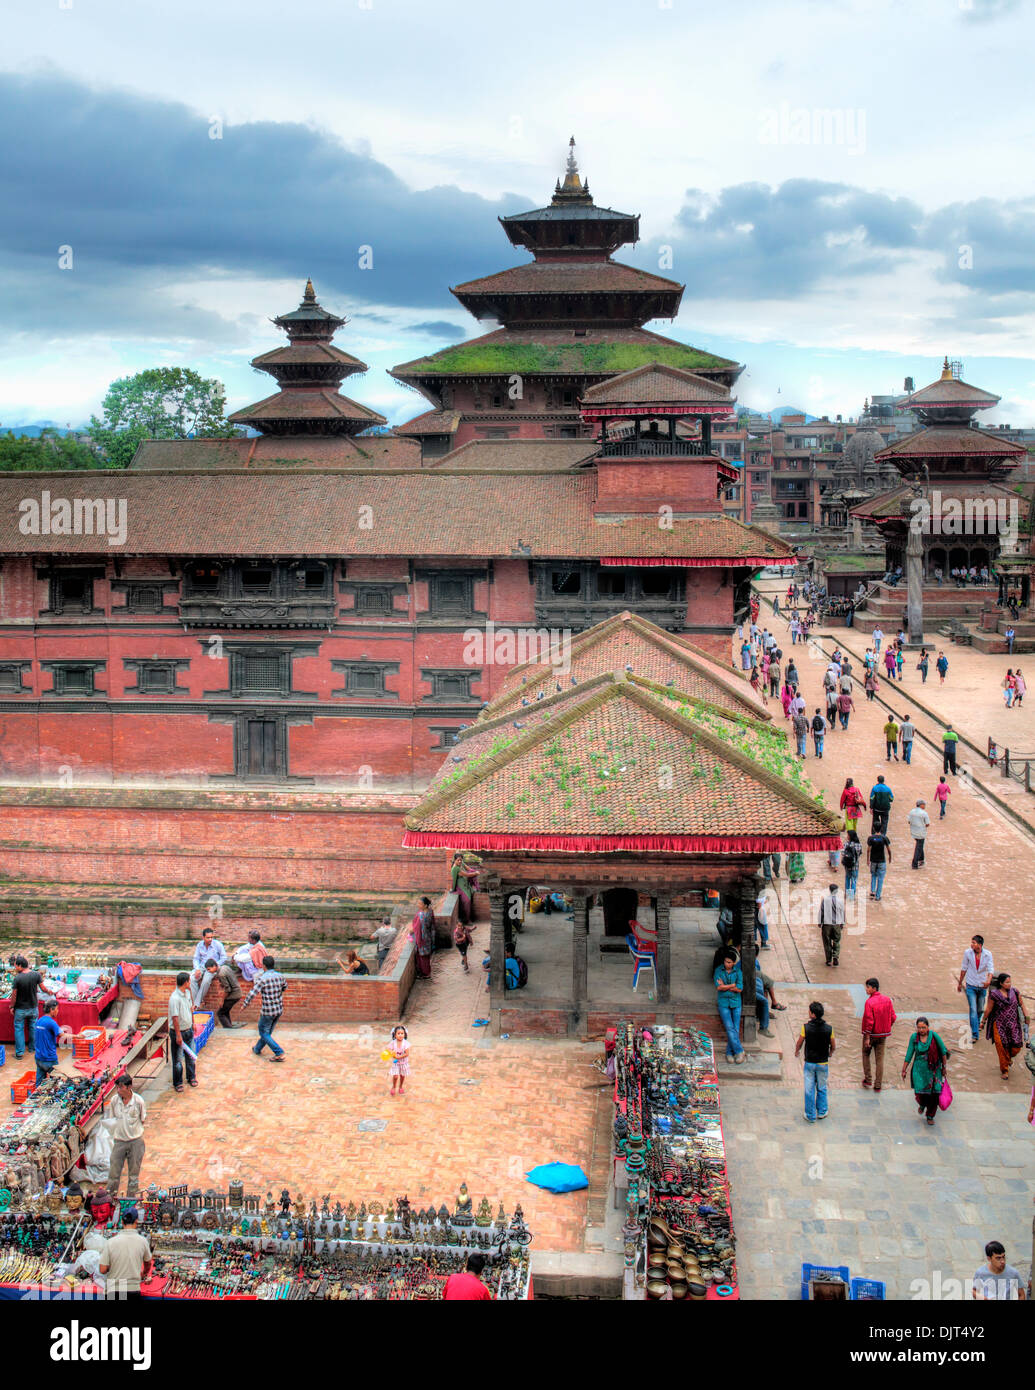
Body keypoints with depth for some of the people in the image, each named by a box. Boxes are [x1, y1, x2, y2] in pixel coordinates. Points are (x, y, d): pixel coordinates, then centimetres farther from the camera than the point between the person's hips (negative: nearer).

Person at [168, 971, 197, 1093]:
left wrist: (193, 1023, 22)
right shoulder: (174, 998, -26)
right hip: (178, 1032, -7)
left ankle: (191, 1077, 36)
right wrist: (178, 1035, -22)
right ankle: (177, 1083, 19)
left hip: (188, 1029, 7)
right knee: (178, 1059, 6)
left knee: (191, 1055, 17)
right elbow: (175, 1018, -24)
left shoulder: (187, 993, 1)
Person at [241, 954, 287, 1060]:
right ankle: (258, 1049, 41)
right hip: (279, 1010, 6)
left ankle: (279, 1053, -2)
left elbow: (252, 994, -19)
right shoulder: (280, 976, -2)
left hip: (267, 1012, -6)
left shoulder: (262, 979, -20)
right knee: (268, 1031, 22)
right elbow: (285, 986, 19)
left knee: (264, 1033, 9)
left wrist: (244, 1005, -4)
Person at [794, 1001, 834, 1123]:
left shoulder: (806, 1027, -15)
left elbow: (799, 1043, -3)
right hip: (823, 1063, 1)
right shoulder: (828, 1028, -11)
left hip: (809, 1063, -1)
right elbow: (833, 1046, 2)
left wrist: (796, 1052, 19)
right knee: (822, 1089, 19)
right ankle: (821, 1112, 26)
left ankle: (810, 1115, 14)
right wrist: (830, 1054, 24)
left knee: (809, 1090, 8)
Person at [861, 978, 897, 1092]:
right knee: (879, 1059, 9)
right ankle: (878, 1085, 11)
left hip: (871, 1033, -5)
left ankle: (868, 1079, 15)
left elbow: (869, 1021, -21)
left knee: (866, 1055, 17)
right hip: (883, 1034, 5)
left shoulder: (869, 1002, -20)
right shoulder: (887, 999, -2)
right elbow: (893, 1017, 3)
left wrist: (867, 1038, -16)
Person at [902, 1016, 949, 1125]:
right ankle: (922, 1104, 31)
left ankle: (930, 1116, 22)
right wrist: (904, 1070, 4)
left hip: (933, 1069, -1)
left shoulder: (933, 1035, -14)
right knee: (920, 1092, -7)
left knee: (934, 1093, -2)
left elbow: (943, 1051, -2)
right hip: (919, 1069, 1)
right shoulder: (914, 1037, -8)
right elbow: (909, 1054, 0)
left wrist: (944, 1067, 2)